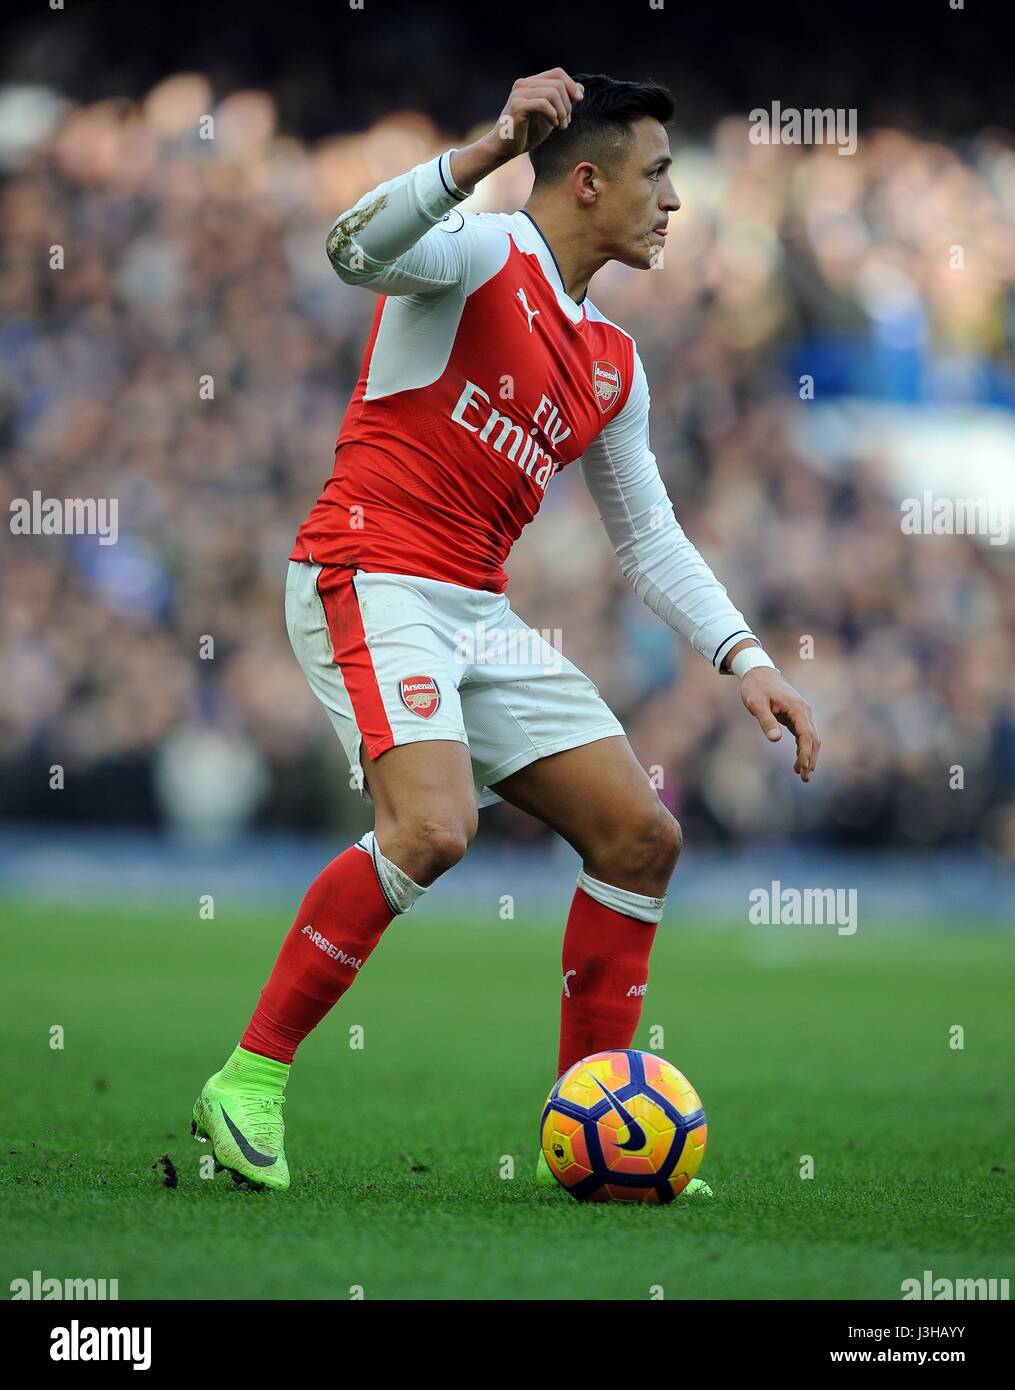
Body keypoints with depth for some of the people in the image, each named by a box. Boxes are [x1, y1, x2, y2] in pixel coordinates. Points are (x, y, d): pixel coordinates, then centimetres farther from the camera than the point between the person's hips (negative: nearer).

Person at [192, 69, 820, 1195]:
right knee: (433, 825, -29)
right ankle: (248, 1083, -18)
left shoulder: (612, 364, 17)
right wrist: (489, 152, -39)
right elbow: (356, 251, -27)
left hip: (478, 615, 9)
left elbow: (649, 537, 22)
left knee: (640, 836, 3)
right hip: (371, 582, -8)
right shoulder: (483, 253, -6)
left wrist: (744, 658, 11)